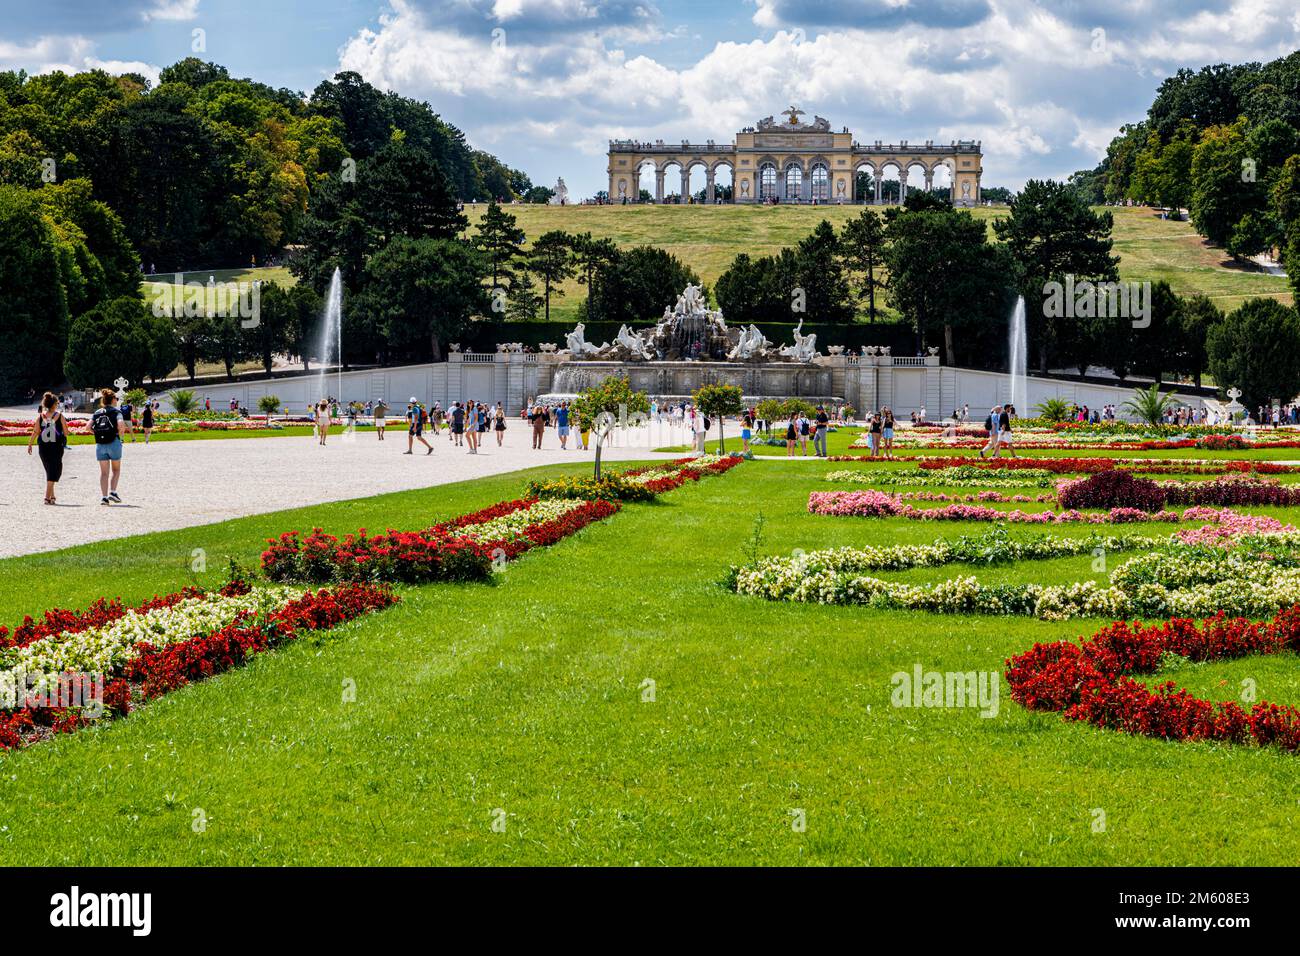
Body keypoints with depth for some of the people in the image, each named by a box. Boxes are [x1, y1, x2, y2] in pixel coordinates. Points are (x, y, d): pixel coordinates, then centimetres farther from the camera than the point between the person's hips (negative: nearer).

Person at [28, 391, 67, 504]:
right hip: (57, 447, -3)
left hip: (43, 447, 3)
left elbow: (35, 432, -1)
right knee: (54, 471, 0)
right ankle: (48, 496, -12)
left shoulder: (40, 416, 2)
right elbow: (66, 432, -2)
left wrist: (29, 444, 6)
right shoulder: (59, 416, -4)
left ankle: (52, 496, 22)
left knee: (49, 471, 18)